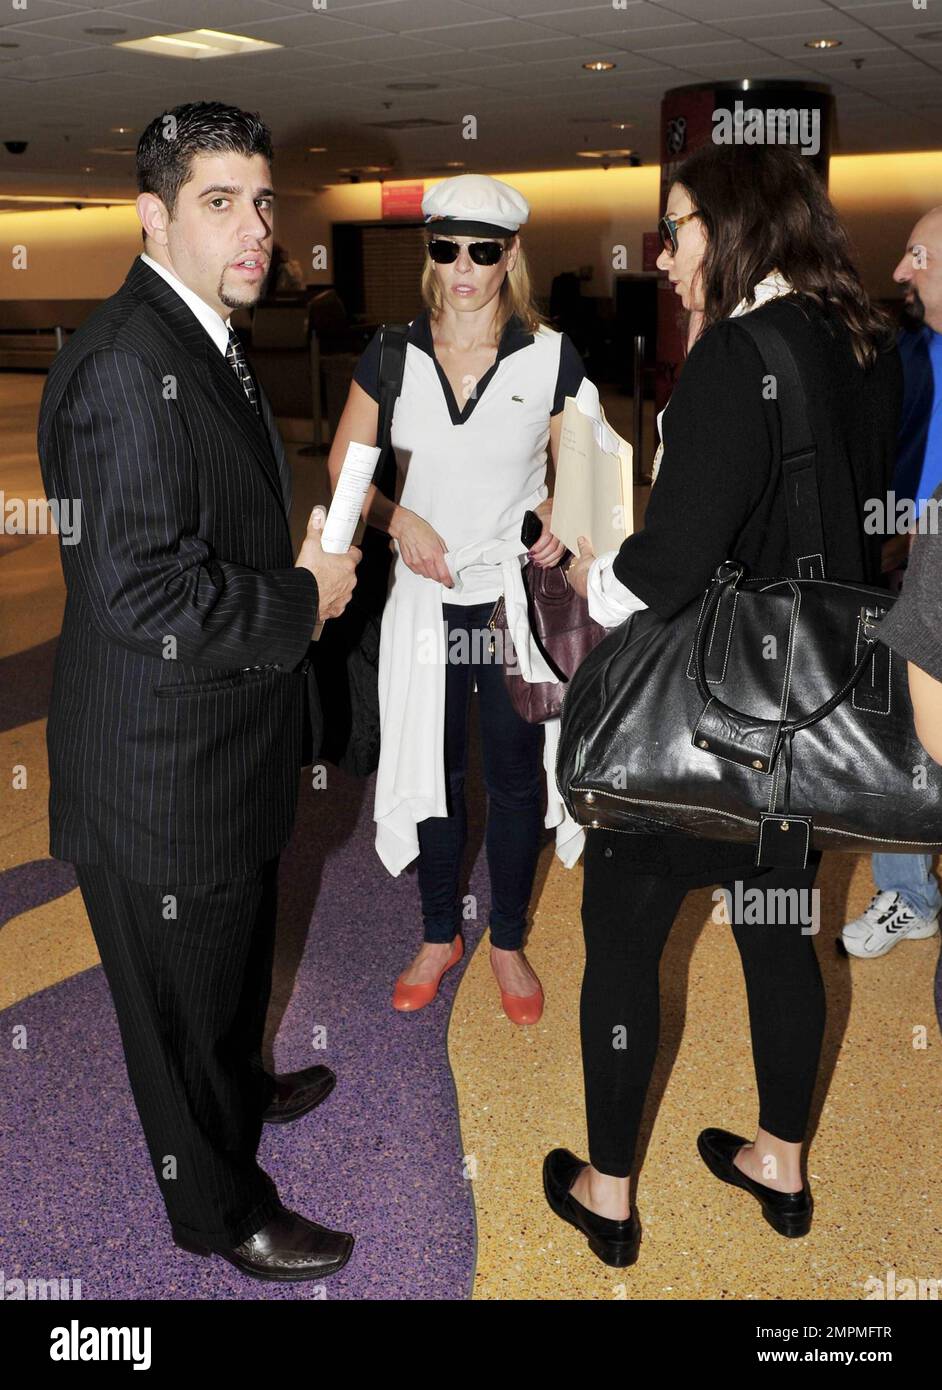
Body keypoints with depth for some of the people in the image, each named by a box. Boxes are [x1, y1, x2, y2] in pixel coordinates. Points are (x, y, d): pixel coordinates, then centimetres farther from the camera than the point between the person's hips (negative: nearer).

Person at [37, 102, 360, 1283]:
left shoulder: (204, 342, 9)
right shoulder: (128, 364, -25)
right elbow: (142, 590, -31)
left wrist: (300, 562, 4)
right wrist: (302, 598, -19)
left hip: (227, 741, 10)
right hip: (162, 763, -10)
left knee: (236, 951, 30)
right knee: (184, 991, 12)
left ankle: (241, 1089, 56)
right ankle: (219, 1209, 34)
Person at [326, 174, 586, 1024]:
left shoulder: (552, 357, -3)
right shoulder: (392, 355, 0)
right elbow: (343, 468, 5)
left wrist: (558, 520, -14)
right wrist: (398, 518, -12)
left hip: (520, 595, -1)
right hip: (426, 595, 2)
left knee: (515, 772, 9)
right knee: (430, 767, 12)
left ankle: (509, 941, 29)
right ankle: (440, 934, 32)